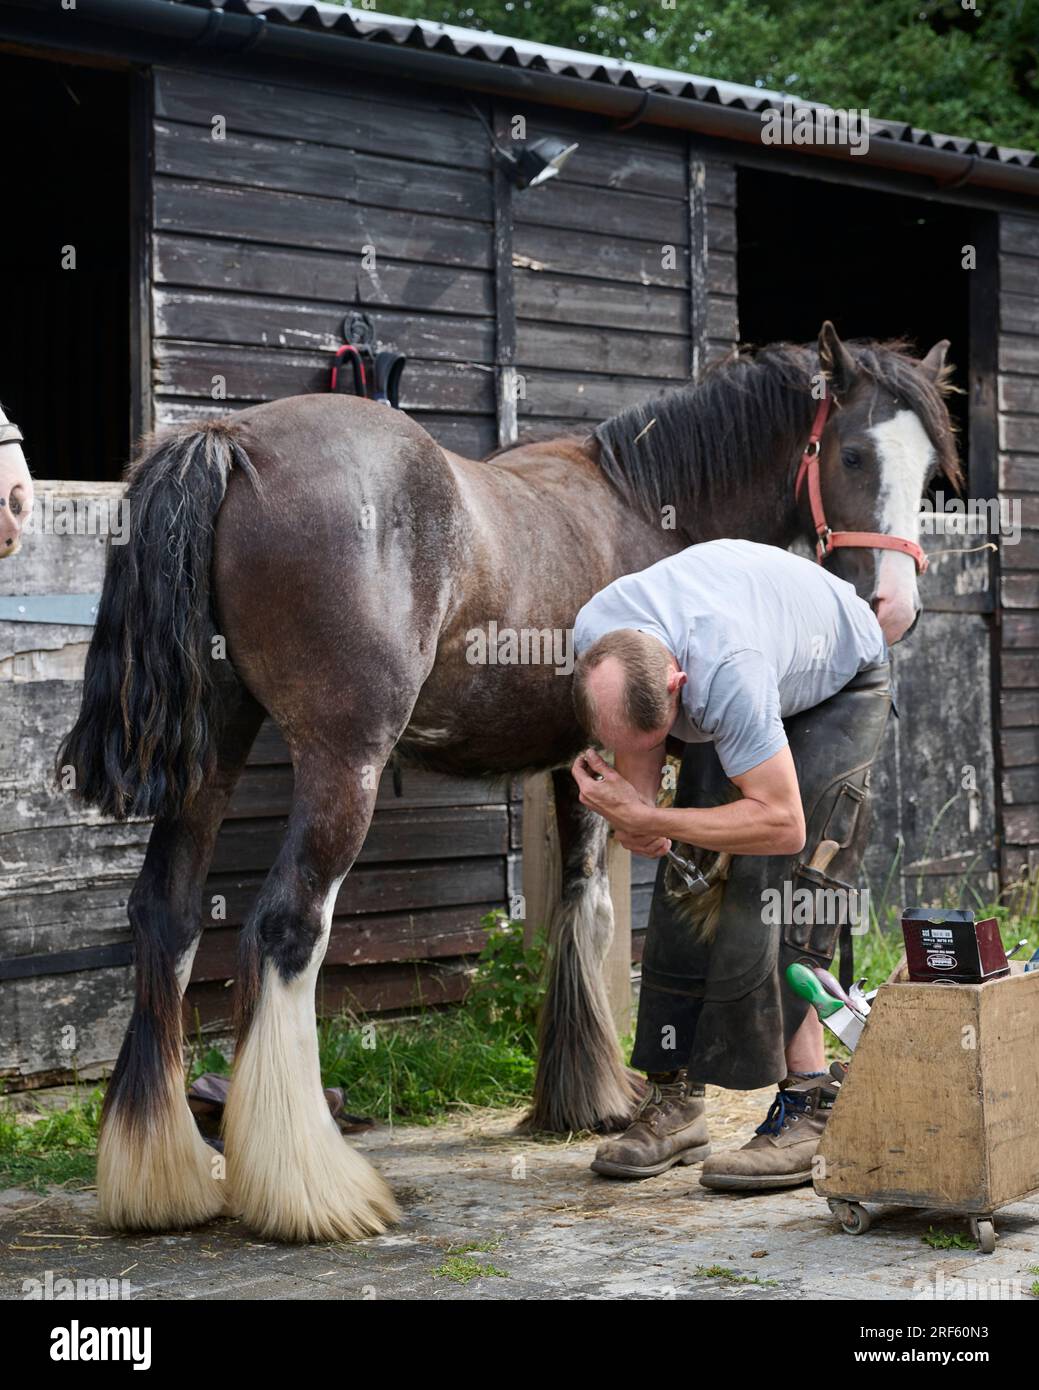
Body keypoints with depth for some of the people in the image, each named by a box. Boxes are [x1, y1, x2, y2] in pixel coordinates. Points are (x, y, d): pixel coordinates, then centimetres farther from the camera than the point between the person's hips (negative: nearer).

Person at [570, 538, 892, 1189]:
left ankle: (809, 1108, -17)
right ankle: (676, 1099, 2)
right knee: (690, 883, -3)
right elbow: (637, 746, -8)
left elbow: (782, 823, -42)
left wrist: (646, 818, -40)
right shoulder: (596, 639, -26)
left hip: (841, 688, -6)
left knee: (776, 888, -19)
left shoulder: (725, 673, -46)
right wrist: (638, 809, -28)